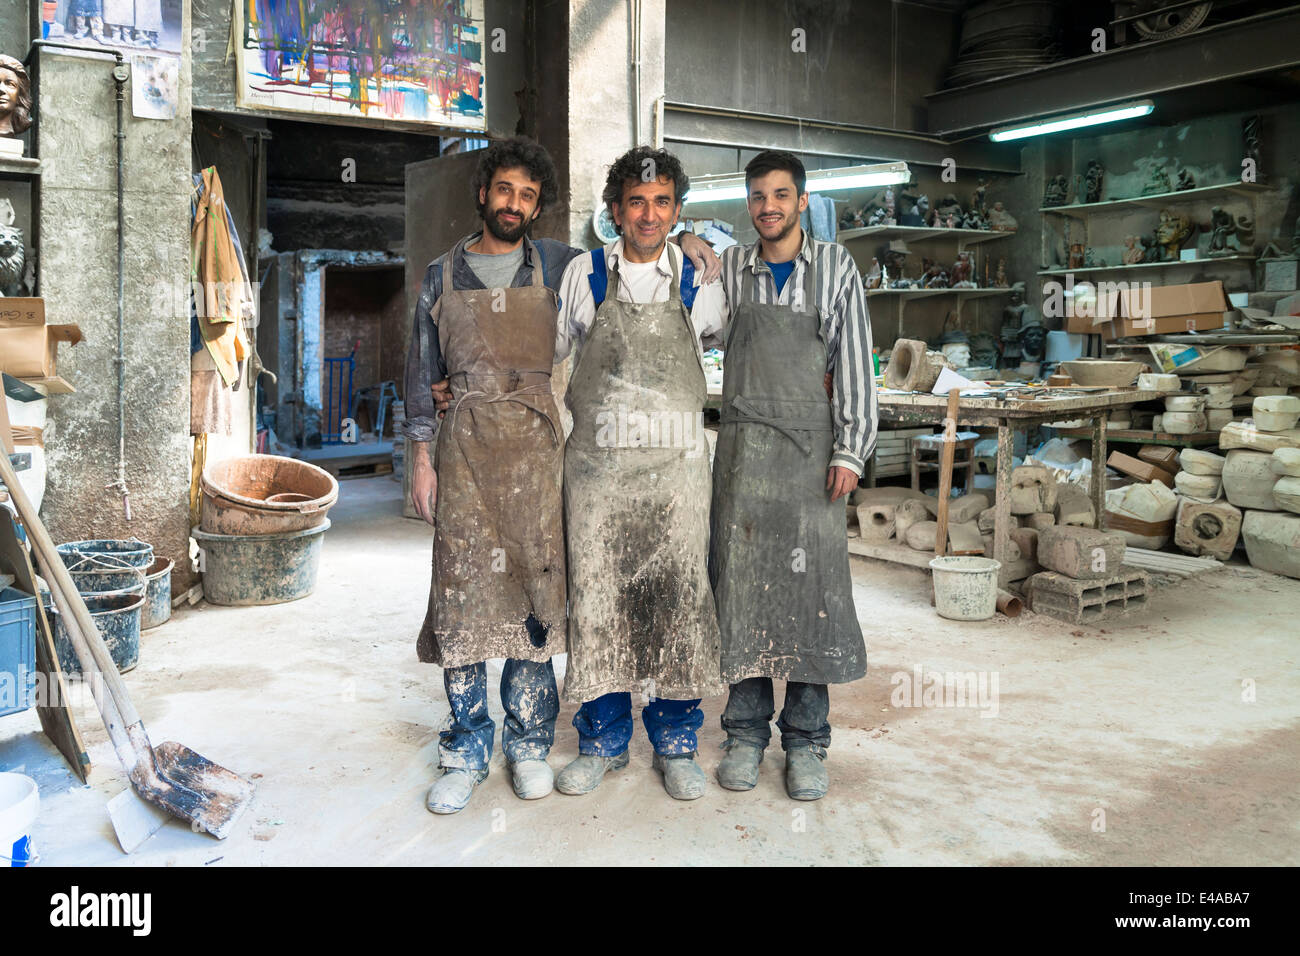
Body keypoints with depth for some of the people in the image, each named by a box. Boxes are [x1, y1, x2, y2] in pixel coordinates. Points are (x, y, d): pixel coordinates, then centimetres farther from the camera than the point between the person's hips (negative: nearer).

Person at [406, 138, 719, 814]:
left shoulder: (559, 266, 11)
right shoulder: (442, 275, 12)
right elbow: (423, 371, 12)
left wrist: (680, 248, 5)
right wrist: (421, 459, 6)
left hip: (534, 445, 0)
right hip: (463, 446, 0)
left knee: (534, 585, 0)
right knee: (463, 590, -1)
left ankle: (529, 741, 14)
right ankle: (466, 751, 11)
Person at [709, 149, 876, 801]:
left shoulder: (834, 267, 5)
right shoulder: (728, 268, 10)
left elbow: (854, 362, 2)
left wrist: (850, 449, -6)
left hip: (809, 445, -1)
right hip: (742, 445, 1)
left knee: (811, 583, -1)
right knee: (740, 581, 2)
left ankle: (806, 740, 12)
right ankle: (745, 733, 15)